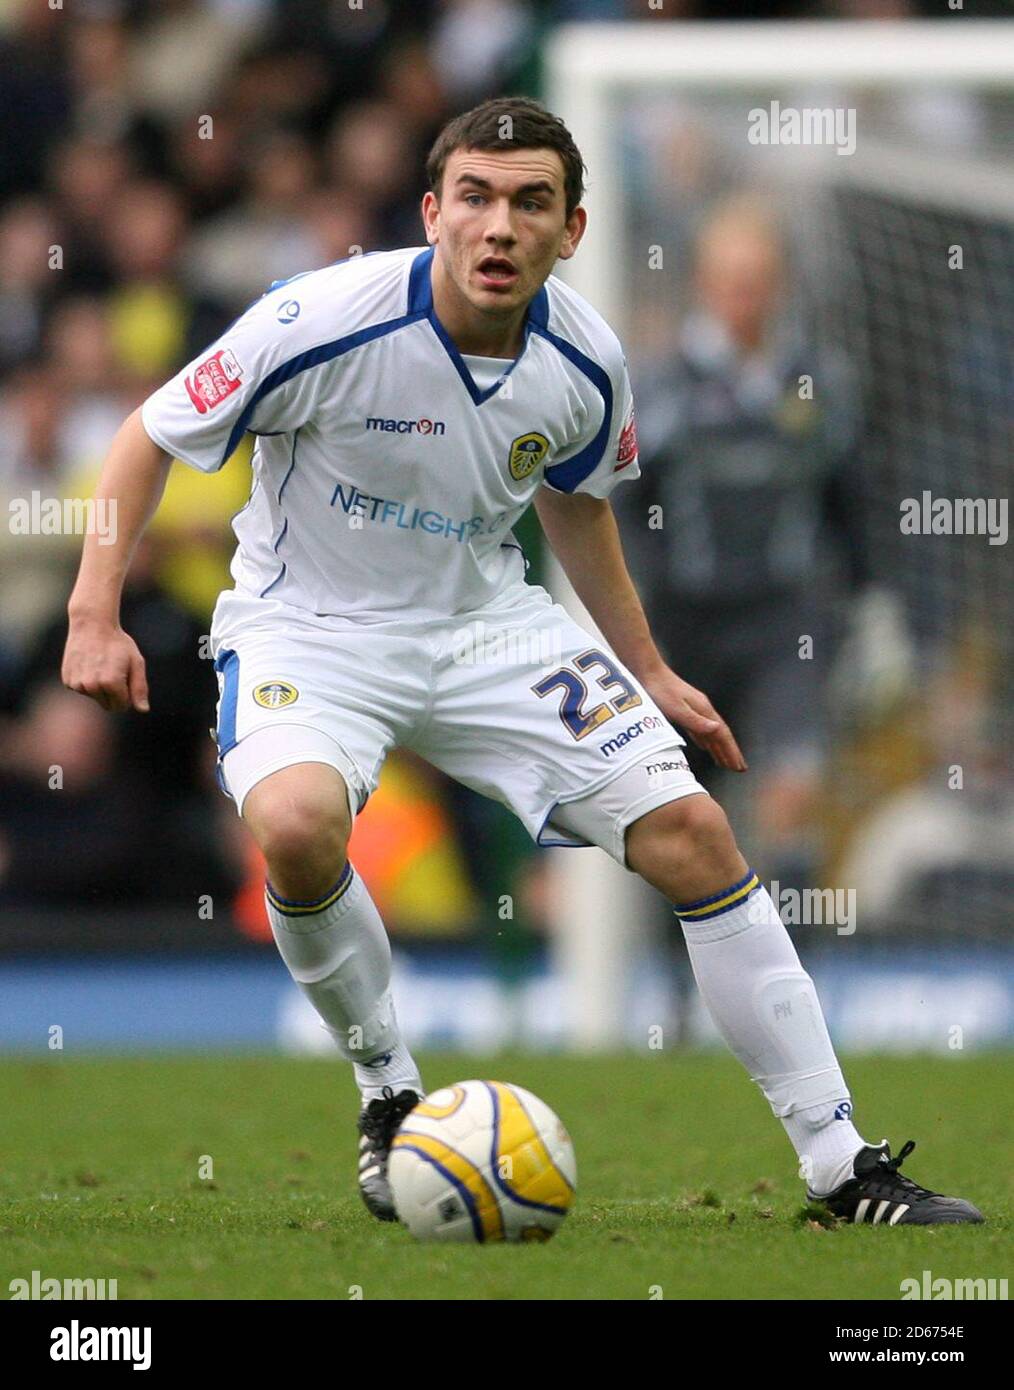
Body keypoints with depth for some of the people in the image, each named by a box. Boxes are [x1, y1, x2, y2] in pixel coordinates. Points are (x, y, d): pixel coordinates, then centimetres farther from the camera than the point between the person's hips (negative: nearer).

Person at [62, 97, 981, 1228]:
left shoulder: (585, 367, -9)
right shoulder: (327, 322, -23)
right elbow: (152, 435, -10)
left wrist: (647, 675, 19)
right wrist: (94, 613, -18)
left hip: (486, 624, 4)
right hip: (310, 626, -4)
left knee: (692, 831, -8)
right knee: (296, 825, -36)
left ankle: (842, 1167, 1)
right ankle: (389, 1094, -7)